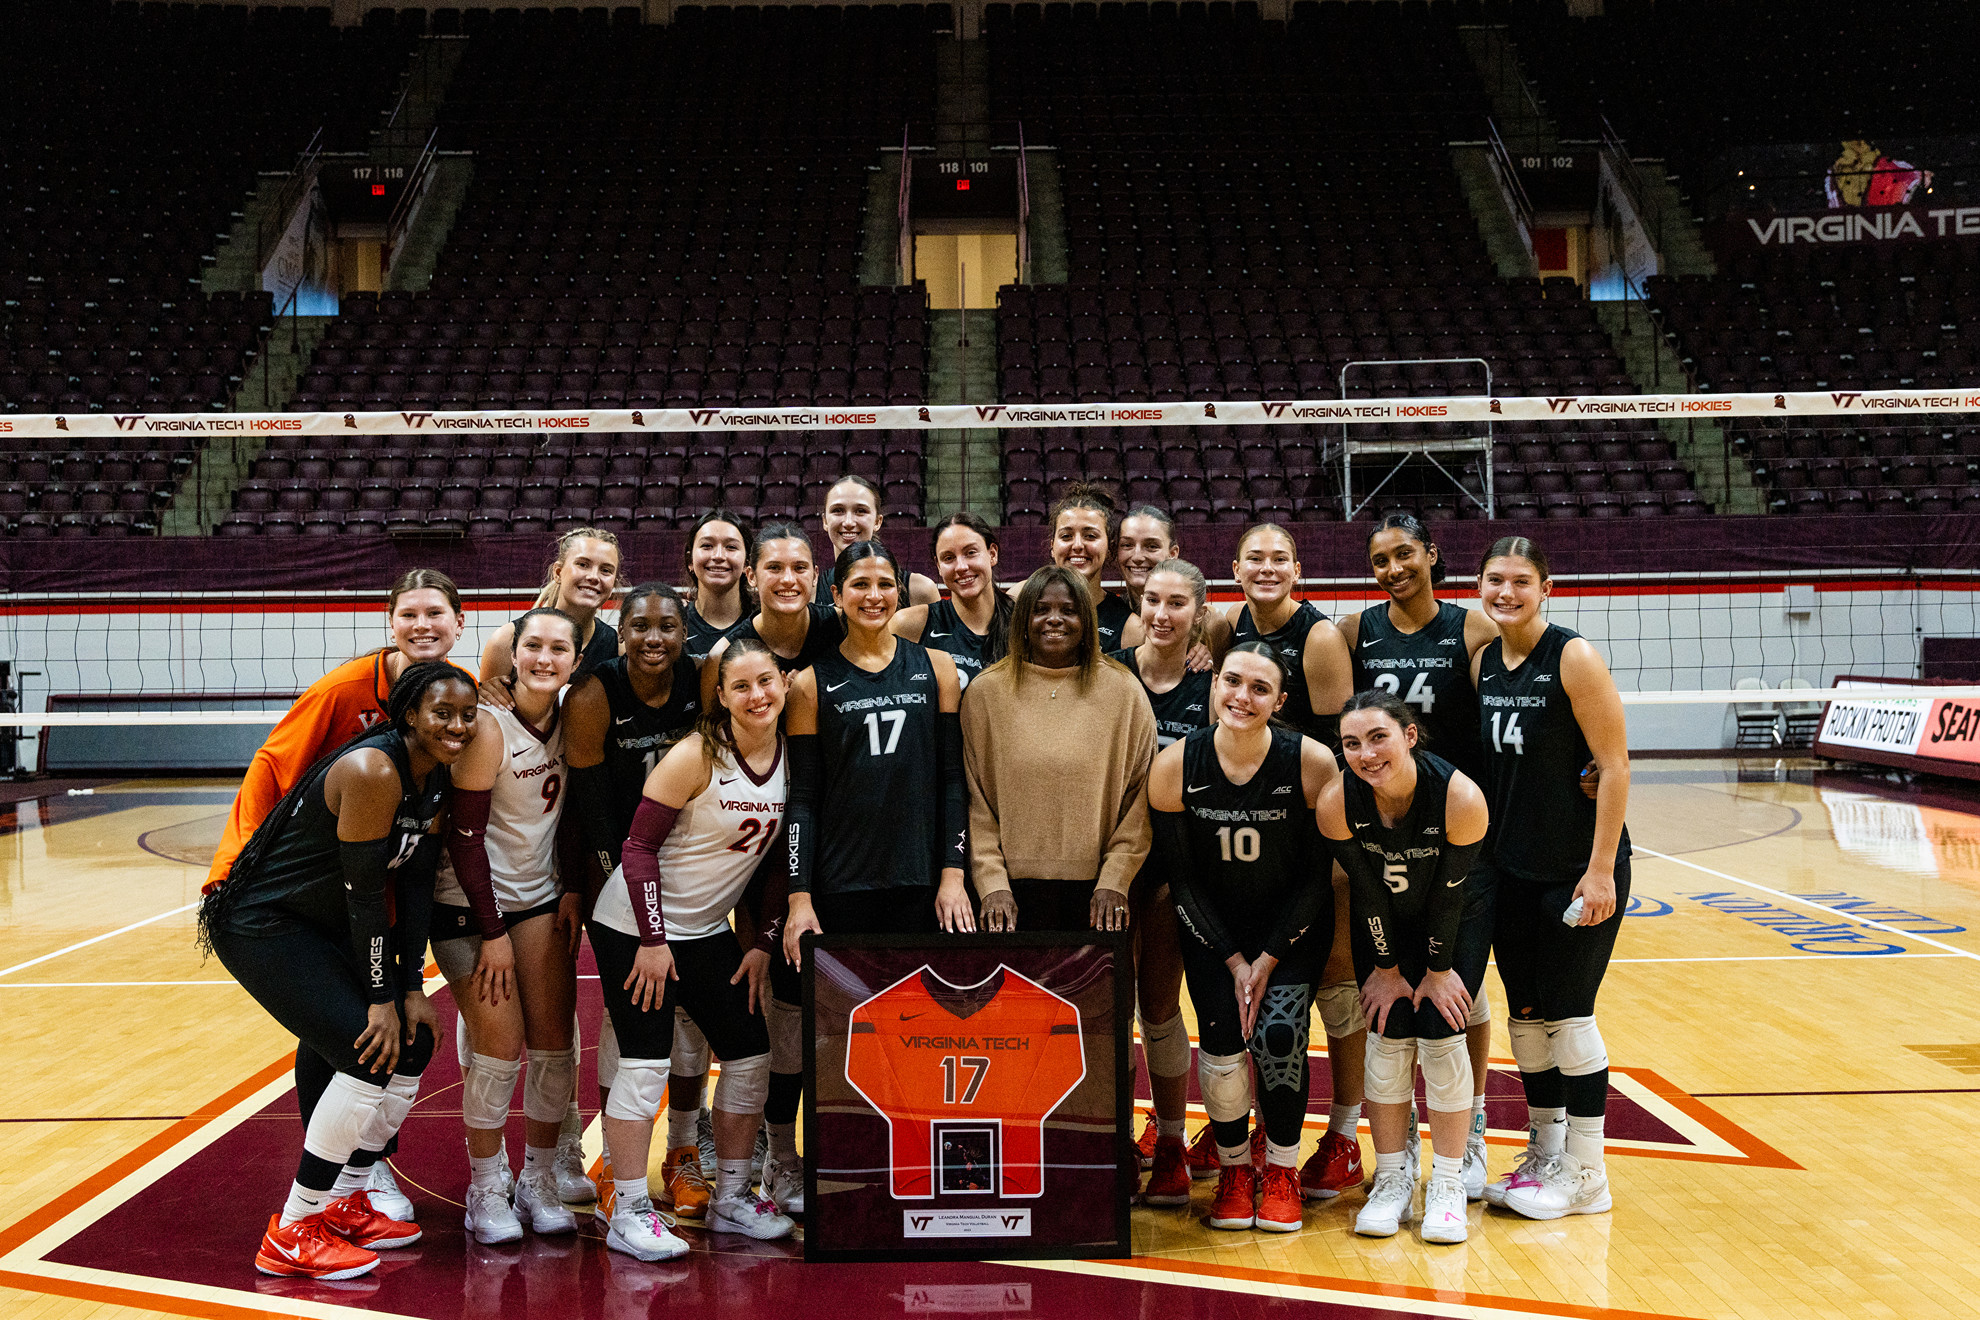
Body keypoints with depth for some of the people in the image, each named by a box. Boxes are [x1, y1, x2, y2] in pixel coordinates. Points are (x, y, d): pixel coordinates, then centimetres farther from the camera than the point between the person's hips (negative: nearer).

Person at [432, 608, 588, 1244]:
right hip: (470, 905, -6)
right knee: (500, 1049, -7)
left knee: (555, 1044, 3)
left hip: (541, 898, 6)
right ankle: (486, 1192, 12)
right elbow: (464, 835, -18)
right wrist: (491, 931, -16)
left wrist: (573, 891, 3)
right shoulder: (489, 727, -20)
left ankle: (539, 1183, 19)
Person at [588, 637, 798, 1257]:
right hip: (634, 926, -7)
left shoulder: (791, 758, -1)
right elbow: (639, 845, -18)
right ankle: (627, 1212, 2)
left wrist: (764, 942, 5)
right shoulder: (697, 755, -19)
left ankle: (731, 1198, 22)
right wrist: (652, 940, -19)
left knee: (750, 1055, 7)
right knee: (646, 1060, -9)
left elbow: (779, 857, 8)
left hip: (708, 929, 7)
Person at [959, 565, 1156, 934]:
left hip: (1095, 891, 0)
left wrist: (1115, 881, -4)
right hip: (1013, 892, 0)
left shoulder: (1124, 692, 4)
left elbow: (1140, 798, 3)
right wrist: (992, 884, -5)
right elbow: (975, 804, 3)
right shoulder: (984, 693, 4)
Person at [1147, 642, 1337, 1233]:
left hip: (1294, 924, -1)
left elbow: (1319, 875, -9)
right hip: (1212, 926, 1)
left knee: (1279, 1034, -17)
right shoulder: (1174, 766, -16)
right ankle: (1234, 1168, 13)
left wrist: (1270, 958, -11)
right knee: (1221, 1041, -13)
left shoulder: (1313, 764, -19)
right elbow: (1180, 877, -7)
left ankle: (1282, 1169, 8)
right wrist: (1232, 960, -10)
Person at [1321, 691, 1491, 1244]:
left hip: (1459, 917, -2)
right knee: (1388, 1037, -3)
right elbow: (1367, 892, -15)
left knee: (1442, 1034, -8)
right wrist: (1387, 968, -7)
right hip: (1384, 923, 2)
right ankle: (1393, 1180, 11)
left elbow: (1449, 894, -21)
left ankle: (1448, 1184, 5)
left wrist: (1438, 970, -12)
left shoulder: (1460, 797, -34)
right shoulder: (1337, 803, -27)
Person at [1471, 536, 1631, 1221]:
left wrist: (1601, 869, -17)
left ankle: (1585, 1176, 13)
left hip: (1578, 869, -6)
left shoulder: (1574, 658, -13)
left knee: (1568, 1013, -1)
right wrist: (1476, 851, 11)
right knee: (1524, 1014, 12)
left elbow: (1615, 766, -14)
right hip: (1510, 868, 6)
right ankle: (1545, 1155, 28)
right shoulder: (1482, 661, 6)